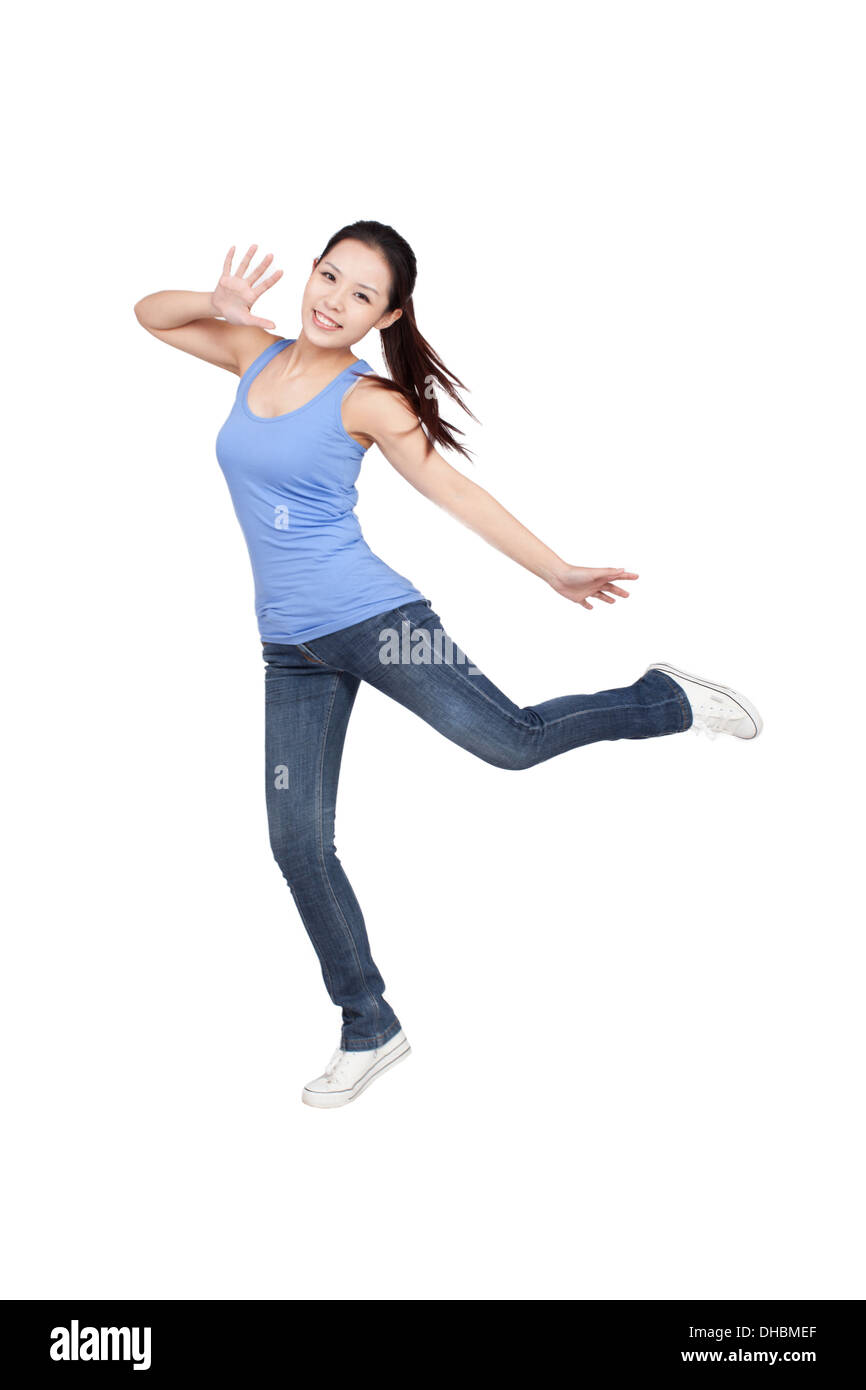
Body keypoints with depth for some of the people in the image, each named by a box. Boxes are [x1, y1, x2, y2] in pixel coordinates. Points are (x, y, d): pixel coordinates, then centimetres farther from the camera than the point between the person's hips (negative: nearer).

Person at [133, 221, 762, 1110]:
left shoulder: (367, 401, -8)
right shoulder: (256, 354, 7)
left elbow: (458, 495, -4)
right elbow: (150, 314, 18)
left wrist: (558, 573, -4)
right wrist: (217, 302, -3)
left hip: (371, 620, -5)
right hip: (290, 650, 5)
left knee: (512, 742, -7)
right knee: (298, 846, 6)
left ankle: (666, 700, 20)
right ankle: (370, 1032, 21)